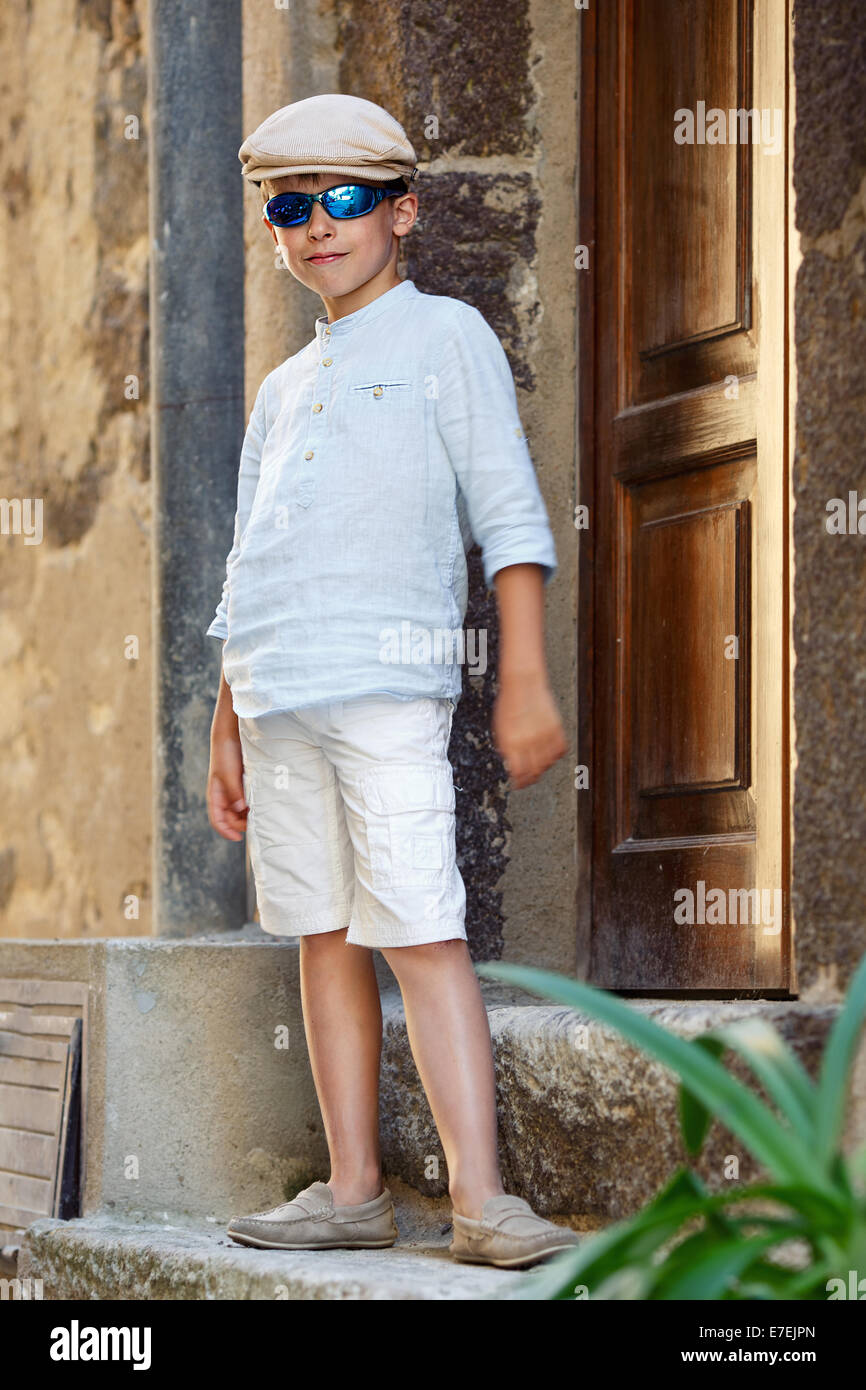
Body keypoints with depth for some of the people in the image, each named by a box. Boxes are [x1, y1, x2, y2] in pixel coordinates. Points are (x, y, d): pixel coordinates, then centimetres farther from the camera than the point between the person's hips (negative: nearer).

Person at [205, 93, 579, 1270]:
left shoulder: (445, 336, 5)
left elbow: (510, 519, -1)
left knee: (422, 930, -14)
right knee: (324, 936, 5)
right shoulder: (284, 390, 23)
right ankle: (353, 1192, 8)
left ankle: (481, 1201, -18)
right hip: (277, 693, 6)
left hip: (388, 681, -6)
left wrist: (525, 677, -10)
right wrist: (226, 728, 18)